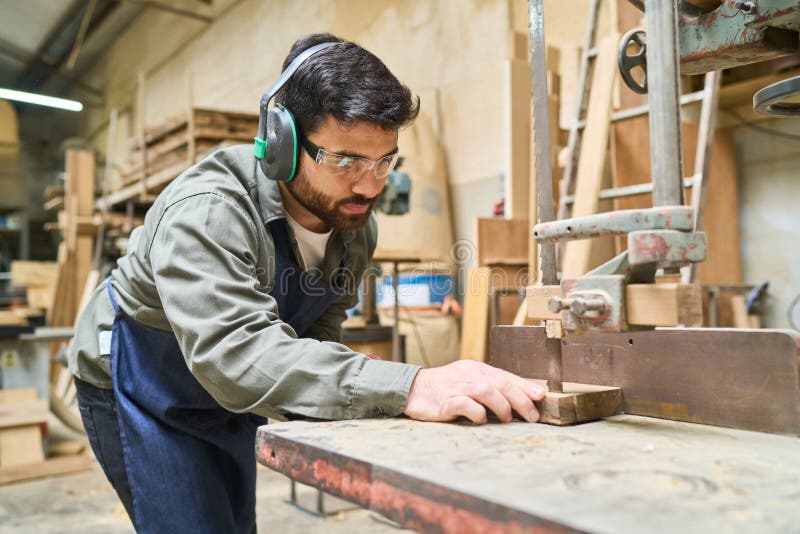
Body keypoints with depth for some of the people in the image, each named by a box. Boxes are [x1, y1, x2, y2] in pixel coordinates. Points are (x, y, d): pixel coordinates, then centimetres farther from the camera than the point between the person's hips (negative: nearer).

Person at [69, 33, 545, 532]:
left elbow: (318, 333, -5)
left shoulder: (356, 224, -12)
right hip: (141, 390, -6)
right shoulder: (206, 212, -34)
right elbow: (237, 352, -47)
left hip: (224, 393, 6)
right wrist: (407, 388, -56)